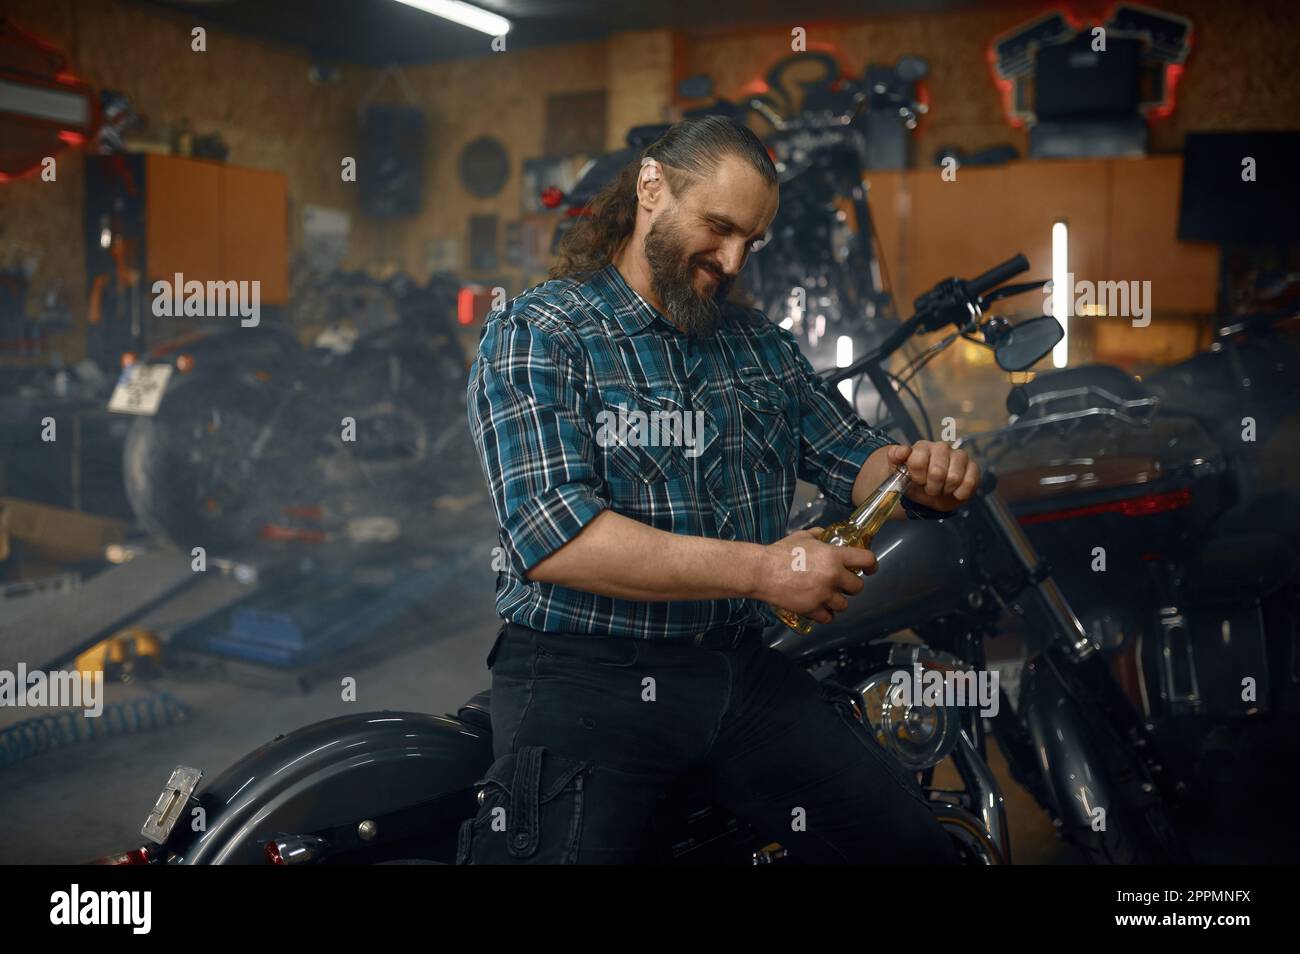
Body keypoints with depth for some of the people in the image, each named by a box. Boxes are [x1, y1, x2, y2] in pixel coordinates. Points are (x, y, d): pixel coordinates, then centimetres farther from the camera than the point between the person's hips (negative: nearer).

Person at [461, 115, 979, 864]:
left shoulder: (763, 344, 14)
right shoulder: (535, 335, -5)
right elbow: (553, 536, -17)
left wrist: (920, 478, -8)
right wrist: (761, 568, -20)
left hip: (744, 665, 5)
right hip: (588, 670, -5)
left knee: (915, 842, -5)